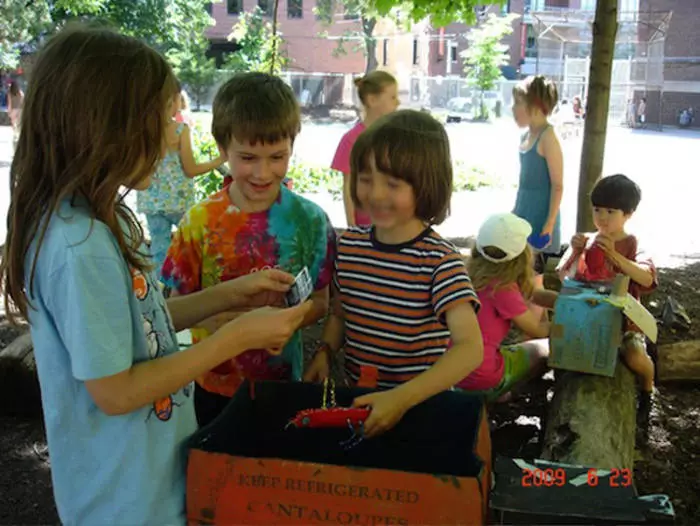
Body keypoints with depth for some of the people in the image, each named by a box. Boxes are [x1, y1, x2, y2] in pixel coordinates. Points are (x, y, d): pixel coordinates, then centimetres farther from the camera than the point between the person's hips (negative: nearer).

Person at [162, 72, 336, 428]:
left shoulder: (309, 220, -9)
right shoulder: (200, 222, -10)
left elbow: (320, 303, -5)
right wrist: (218, 319, -27)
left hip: (281, 381, 0)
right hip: (214, 385, 0)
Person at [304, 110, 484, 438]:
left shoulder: (439, 260, -14)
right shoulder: (349, 244, 2)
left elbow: (470, 348, -23)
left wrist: (403, 398, -32)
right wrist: (324, 353, -1)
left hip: (422, 407, -4)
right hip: (358, 399, 5)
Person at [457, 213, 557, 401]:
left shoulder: (475, 274, 2)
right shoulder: (502, 288, -20)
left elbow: (534, 295, 10)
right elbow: (537, 330, -5)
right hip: (481, 377, -8)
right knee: (550, 349, 14)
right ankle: (490, 395, 10)